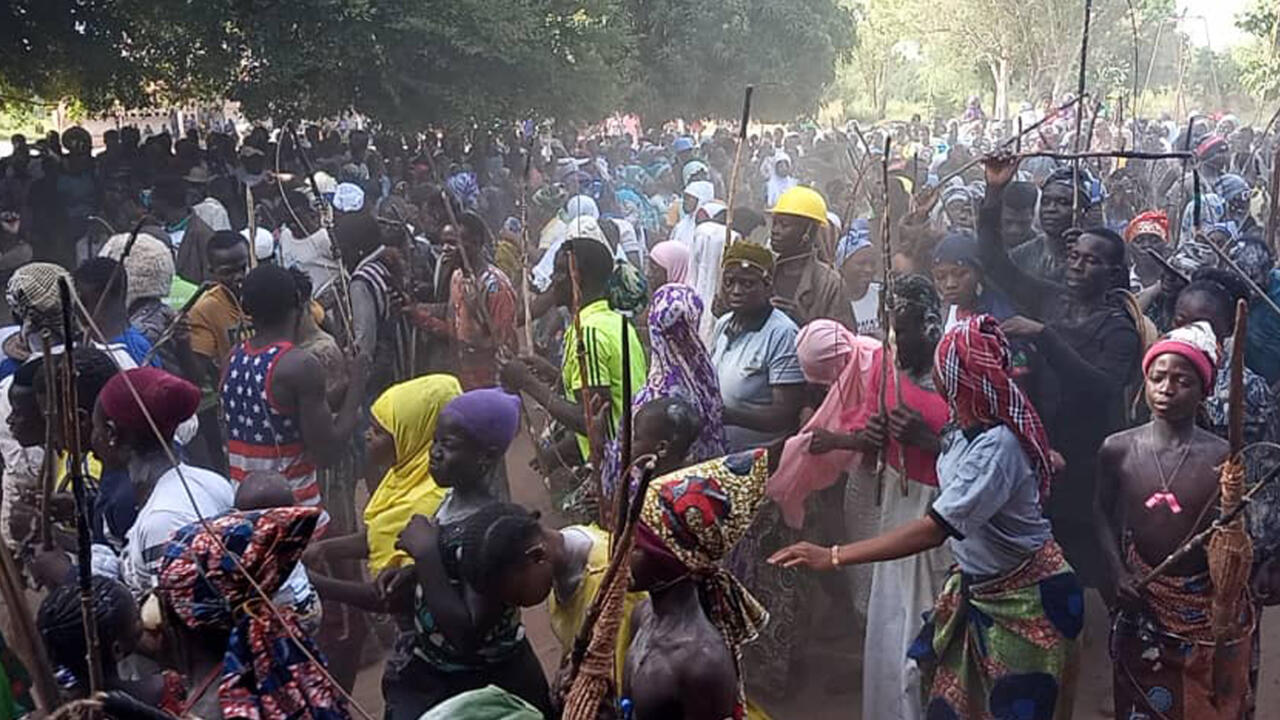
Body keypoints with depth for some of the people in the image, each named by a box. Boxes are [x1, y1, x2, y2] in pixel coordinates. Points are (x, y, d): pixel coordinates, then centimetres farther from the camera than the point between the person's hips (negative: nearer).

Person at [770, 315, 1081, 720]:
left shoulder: (997, 446, -32)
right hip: (978, 585, 8)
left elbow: (935, 530, -38)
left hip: (1026, 596, -8)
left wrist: (834, 558, -39)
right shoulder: (967, 429, -3)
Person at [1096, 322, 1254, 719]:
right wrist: (1116, 571, -4)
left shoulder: (1222, 458, -14)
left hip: (1207, 604, -1)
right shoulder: (1118, 448, -8)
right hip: (1142, 600, 1)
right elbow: (1104, 511, 7)